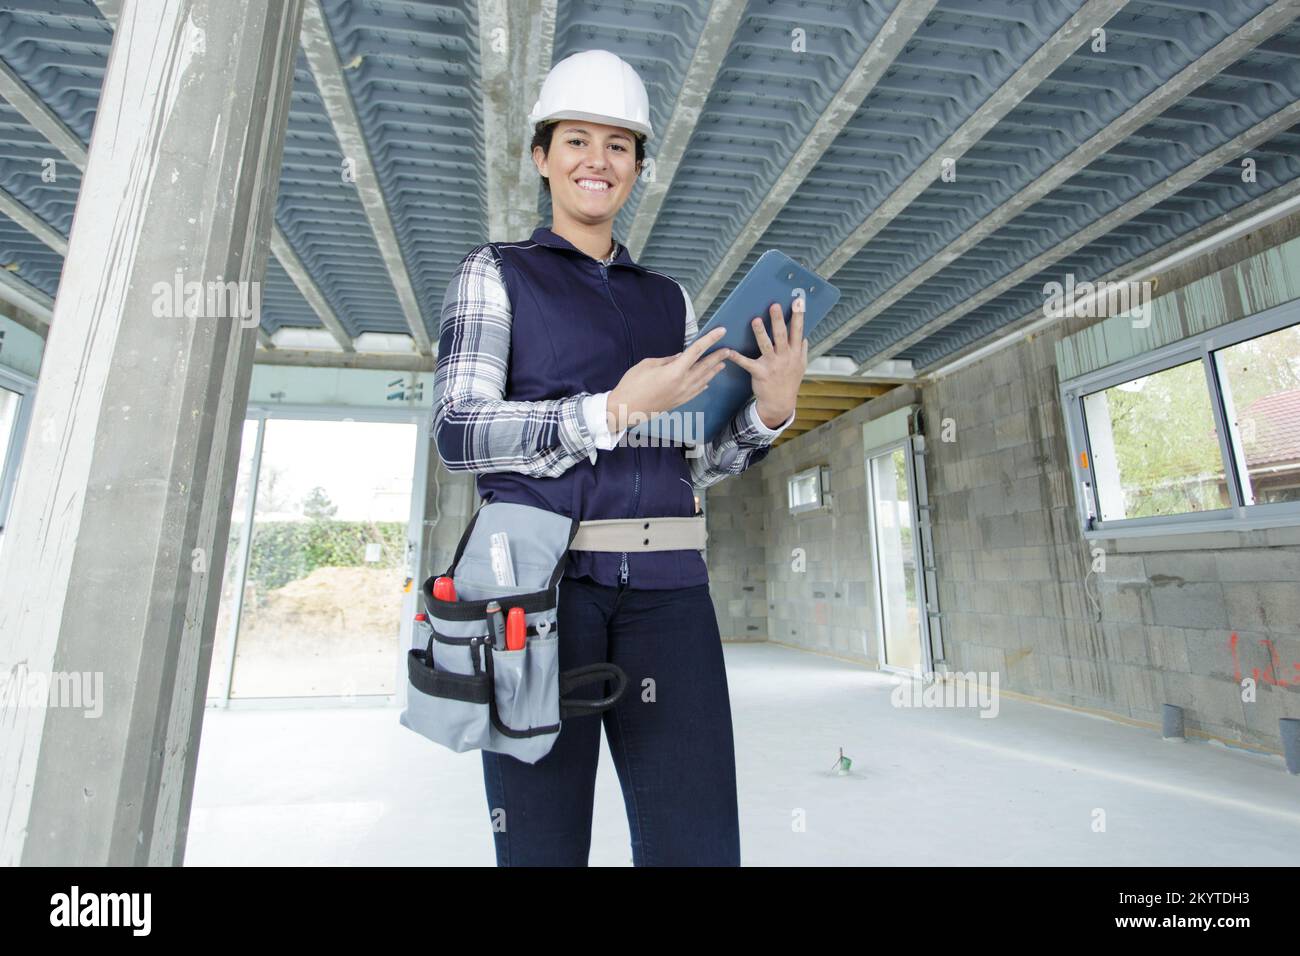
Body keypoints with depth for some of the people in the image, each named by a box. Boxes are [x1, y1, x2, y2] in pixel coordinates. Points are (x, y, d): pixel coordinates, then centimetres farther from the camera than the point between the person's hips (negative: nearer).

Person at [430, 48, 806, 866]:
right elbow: (459, 432, -5)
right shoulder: (494, 273, 10)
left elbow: (698, 463, 16)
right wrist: (616, 409, -16)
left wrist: (770, 410, -4)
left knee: (698, 842, 3)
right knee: (543, 843, 5)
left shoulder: (668, 298, 19)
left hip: (663, 583, 3)